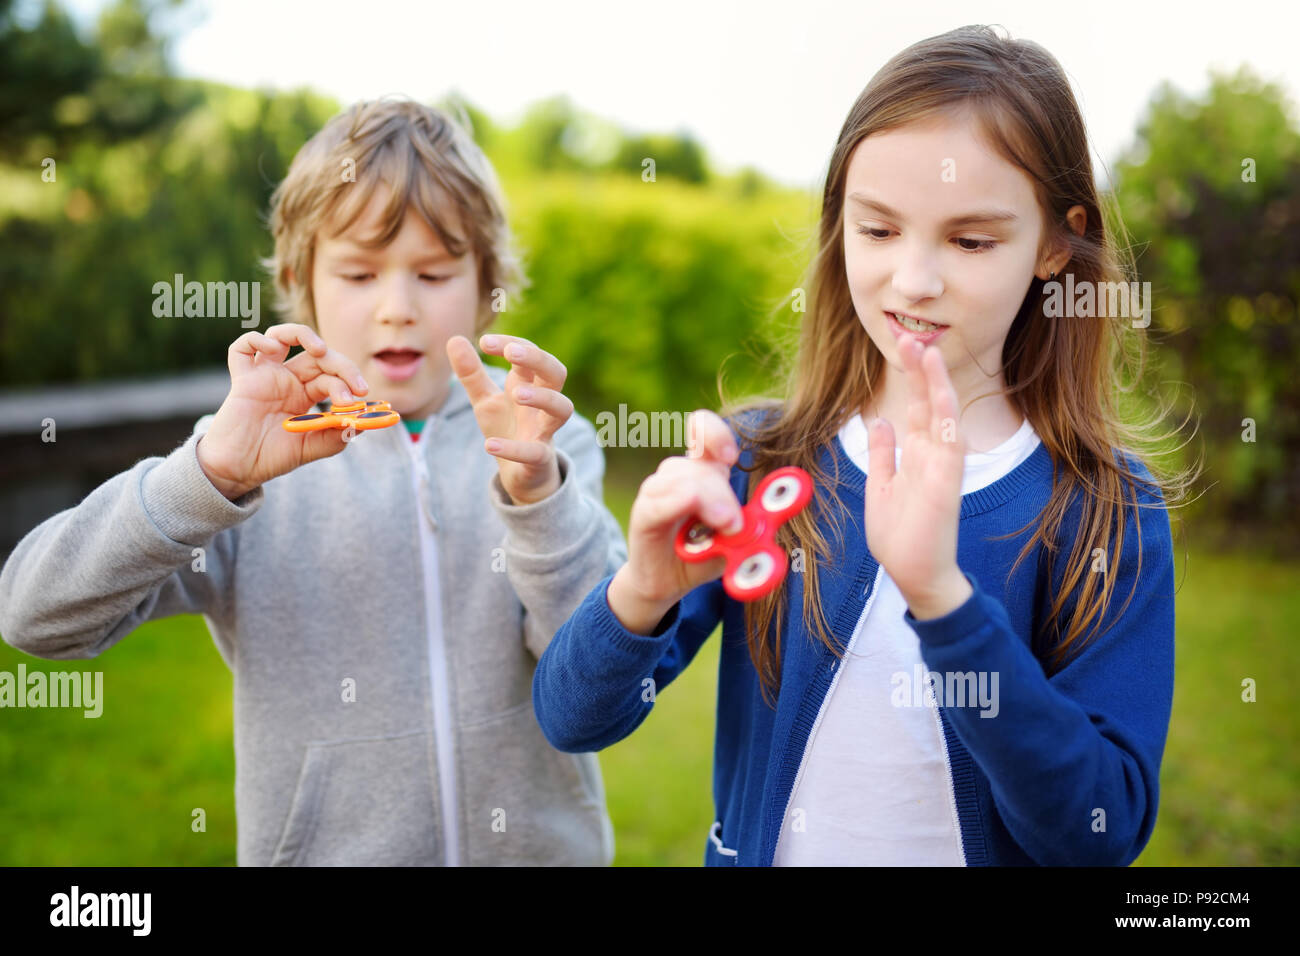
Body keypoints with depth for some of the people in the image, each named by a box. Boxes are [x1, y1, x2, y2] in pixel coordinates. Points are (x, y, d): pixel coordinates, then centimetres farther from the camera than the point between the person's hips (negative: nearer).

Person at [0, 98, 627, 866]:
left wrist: (538, 491, -33)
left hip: (536, 841, 1)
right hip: (324, 842, 0)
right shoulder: (254, 461, -8)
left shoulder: (539, 438, -7)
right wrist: (214, 470, -31)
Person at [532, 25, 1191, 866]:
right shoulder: (756, 463, -10)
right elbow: (574, 721, -14)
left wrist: (939, 592, -34)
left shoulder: (1110, 510, -14)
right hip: (757, 849, 2)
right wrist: (643, 592, -33)